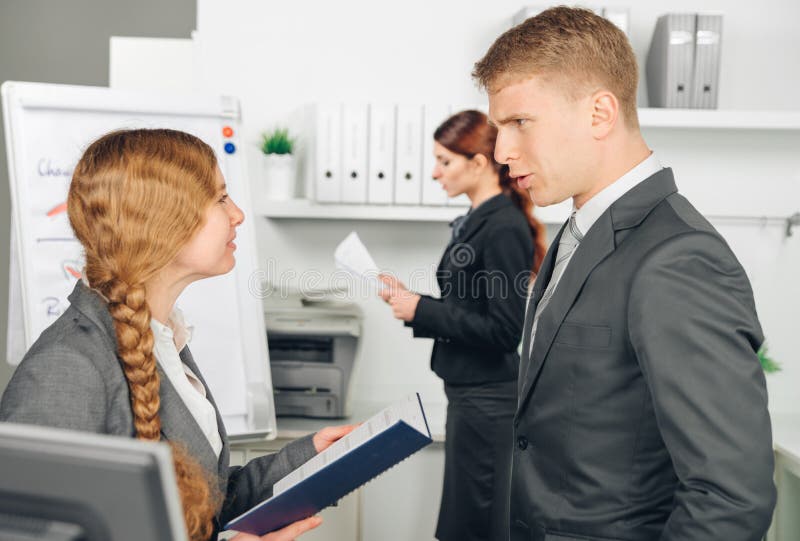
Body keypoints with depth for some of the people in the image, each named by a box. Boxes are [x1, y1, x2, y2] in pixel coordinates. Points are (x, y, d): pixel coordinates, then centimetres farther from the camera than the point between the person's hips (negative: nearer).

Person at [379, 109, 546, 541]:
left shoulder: (504, 228, -18)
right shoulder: (477, 221, 9)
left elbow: (504, 329, -21)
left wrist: (421, 312, -18)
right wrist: (412, 301, 4)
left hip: (487, 397, -9)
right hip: (470, 391, 9)